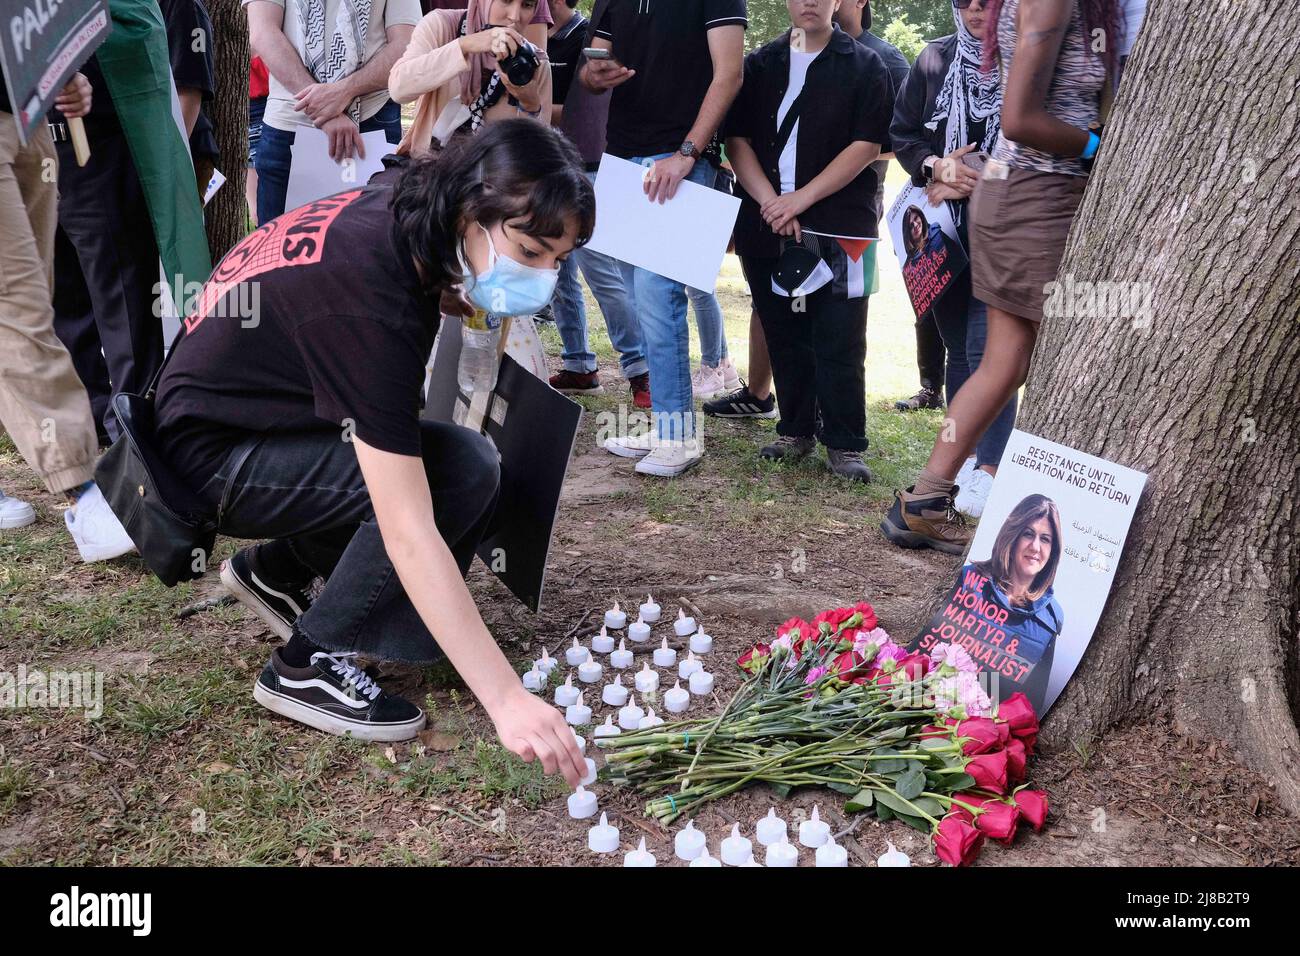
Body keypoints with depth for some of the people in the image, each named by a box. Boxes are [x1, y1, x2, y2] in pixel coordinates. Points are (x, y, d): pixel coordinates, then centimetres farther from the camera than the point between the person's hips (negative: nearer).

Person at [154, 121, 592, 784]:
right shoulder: (371, 307, -35)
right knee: (462, 472, -25)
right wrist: (507, 701, -40)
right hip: (213, 461, -9)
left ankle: (275, 571, 13)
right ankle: (303, 666, -11)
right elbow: (408, 532, -38)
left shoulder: (395, 210, -10)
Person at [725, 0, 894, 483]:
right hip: (767, 225, 3)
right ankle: (796, 431, 21)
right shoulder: (759, 64, 12)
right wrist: (769, 200, -11)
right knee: (784, 336, 9)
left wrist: (801, 199, -13)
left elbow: (866, 145, -5)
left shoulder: (865, 66, 4)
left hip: (838, 226, -3)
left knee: (839, 343, -5)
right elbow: (738, 139, 4)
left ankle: (844, 444, 4)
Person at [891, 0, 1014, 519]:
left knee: (986, 349, -13)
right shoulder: (935, 59, 7)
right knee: (957, 349, 11)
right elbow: (902, 133, 10)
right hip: (944, 230, 4)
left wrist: (981, 185, -13)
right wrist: (936, 167, -8)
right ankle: (966, 457, 22)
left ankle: (989, 471, -10)